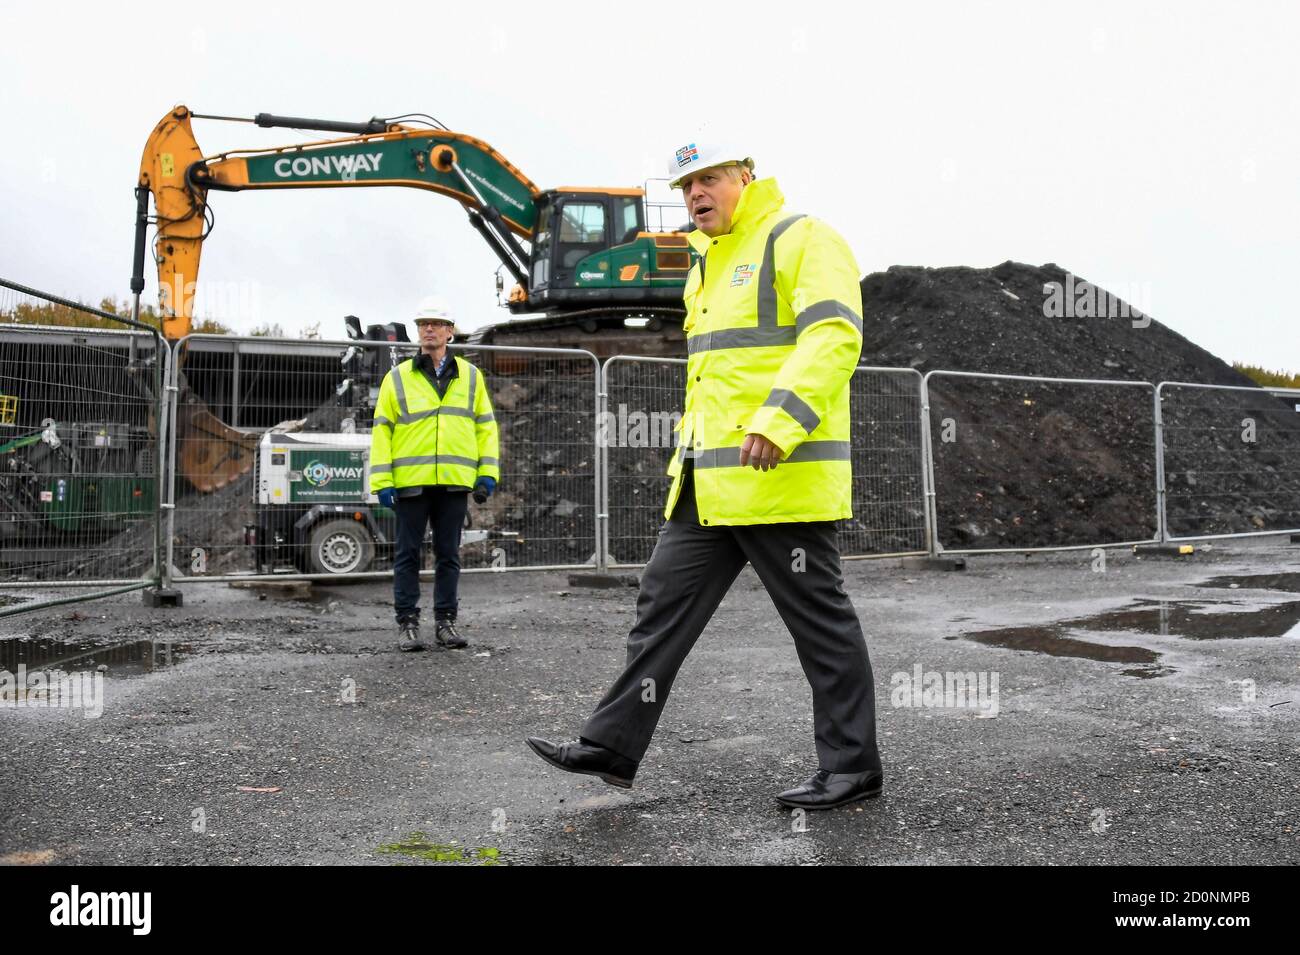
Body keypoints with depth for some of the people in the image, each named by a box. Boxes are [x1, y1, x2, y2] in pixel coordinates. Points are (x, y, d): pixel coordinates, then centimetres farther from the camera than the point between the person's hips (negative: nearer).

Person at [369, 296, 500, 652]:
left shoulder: (470, 376, 11)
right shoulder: (398, 377, 6)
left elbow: (486, 425, 12)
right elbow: (381, 430, 4)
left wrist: (488, 472, 2)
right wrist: (381, 481, -4)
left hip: (455, 482, 2)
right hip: (410, 482, -1)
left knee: (449, 555, 8)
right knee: (408, 554, 4)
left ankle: (445, 621, 17)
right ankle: (407, 623, 11)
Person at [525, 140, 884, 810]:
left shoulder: (801, 240, -5)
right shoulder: (708, 265, 24)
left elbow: (834, 334, -20)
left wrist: (779, 421, -30)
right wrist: (689, 453, 25)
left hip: (782, 474, -9)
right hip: (711, 483, 9)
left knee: (819, 618, 1)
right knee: (665, 601, 7)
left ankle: (852, 765, 14)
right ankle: (613, 747, 14)